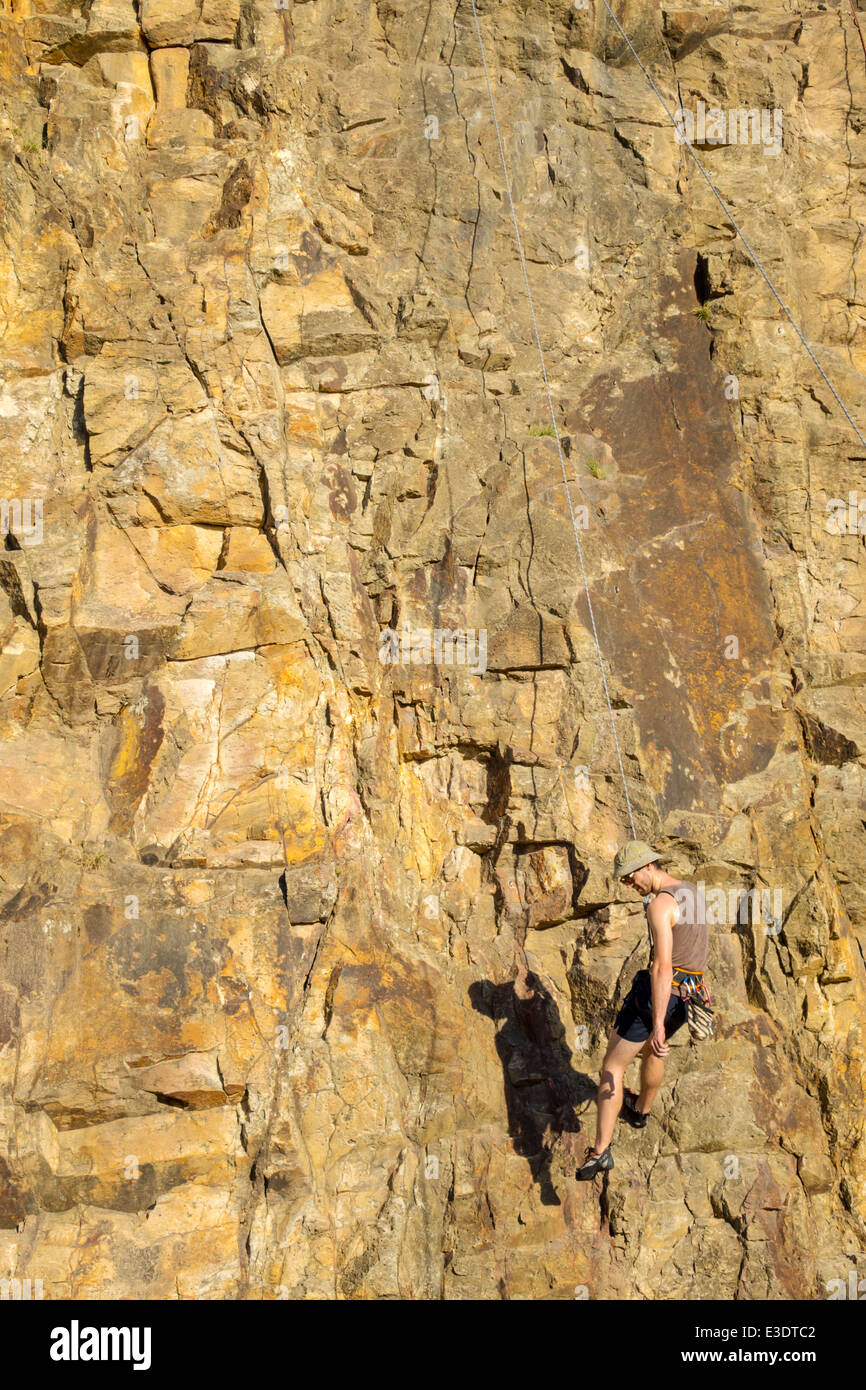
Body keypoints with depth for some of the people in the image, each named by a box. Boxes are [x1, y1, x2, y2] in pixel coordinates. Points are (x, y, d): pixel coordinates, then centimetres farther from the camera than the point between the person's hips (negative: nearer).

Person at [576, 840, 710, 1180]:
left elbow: (662, 967, -30)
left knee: (612, 1066, 0)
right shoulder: (692, 894, 8)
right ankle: (640, 1110, 57)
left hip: (657, 994, -9)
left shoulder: (659, 904, -22)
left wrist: (657, 1025, -33)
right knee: (652, 1051, 35)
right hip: (687, 996, 9)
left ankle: (600, 1151, -3)